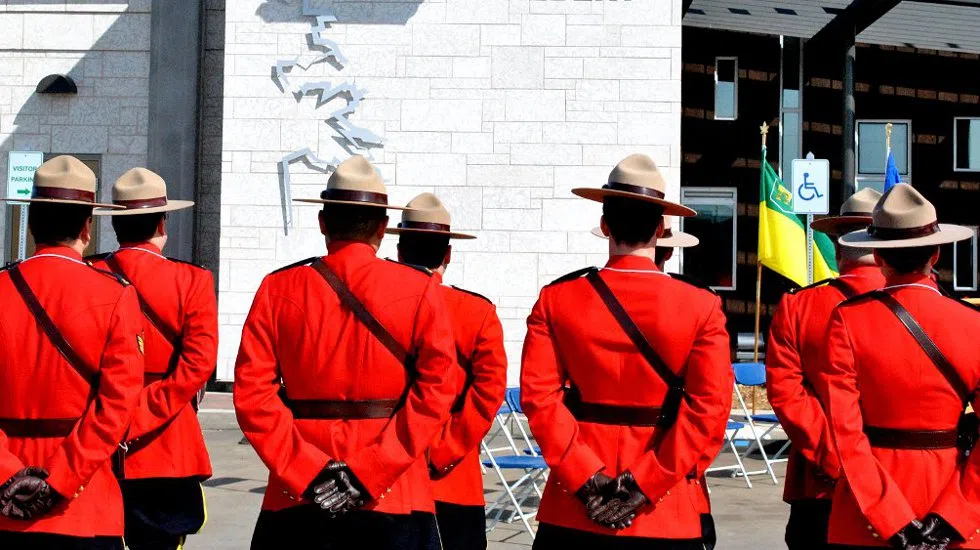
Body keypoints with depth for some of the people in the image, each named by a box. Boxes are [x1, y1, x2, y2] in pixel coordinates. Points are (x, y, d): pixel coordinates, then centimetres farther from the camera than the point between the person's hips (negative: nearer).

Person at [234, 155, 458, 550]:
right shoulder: (421, 290, -2)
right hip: (393, 502, -1)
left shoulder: (278, 289, 1)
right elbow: (436, 391, -10)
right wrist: (369, 473, -12)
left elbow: (252, 394, -6)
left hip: (295, 496, 1)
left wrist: (308, 472, -8)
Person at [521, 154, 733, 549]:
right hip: (664, 516, -1)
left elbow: (538, 395, -8)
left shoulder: (556, 299, -1)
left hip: (572, 508, 1)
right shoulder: (700, 307, -4)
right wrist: (646, 483, -12)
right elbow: (711, 407, -12)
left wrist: (586, 478, -9)